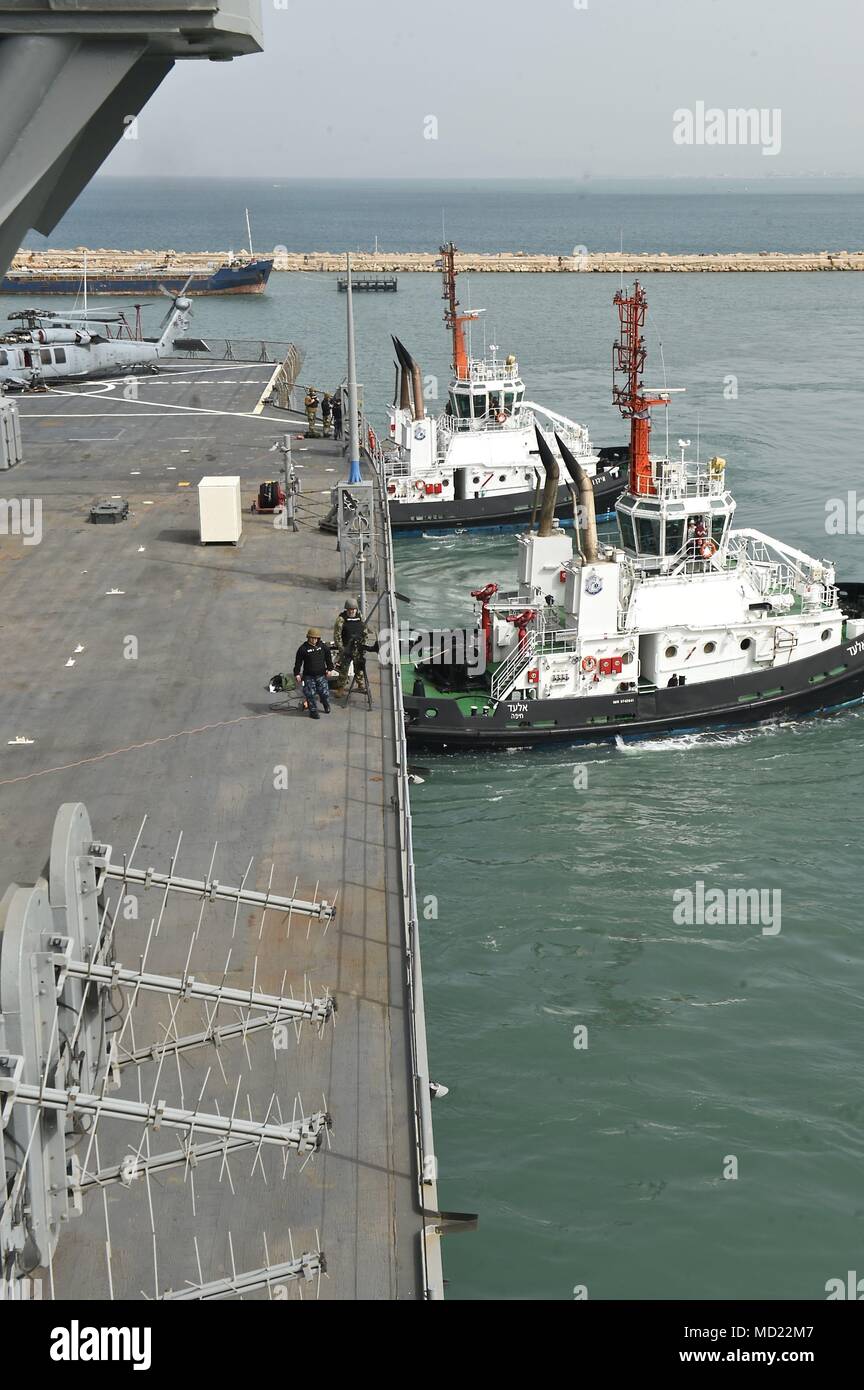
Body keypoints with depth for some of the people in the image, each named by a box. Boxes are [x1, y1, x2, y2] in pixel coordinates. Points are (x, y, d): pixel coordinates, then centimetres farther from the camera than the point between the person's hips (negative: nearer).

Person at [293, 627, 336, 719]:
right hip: (308, 676, -2)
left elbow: (328, 658, 14)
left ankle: (326, 706, 32)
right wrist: (297, 674, -4)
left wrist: (330, 669, 11)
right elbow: (298, 662, -2)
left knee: (325, 692, 3)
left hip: (321, 675, 2)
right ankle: (313, 711, 14)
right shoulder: (303, 649, -7)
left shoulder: (323, 646, 1)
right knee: (311, 694, -2)